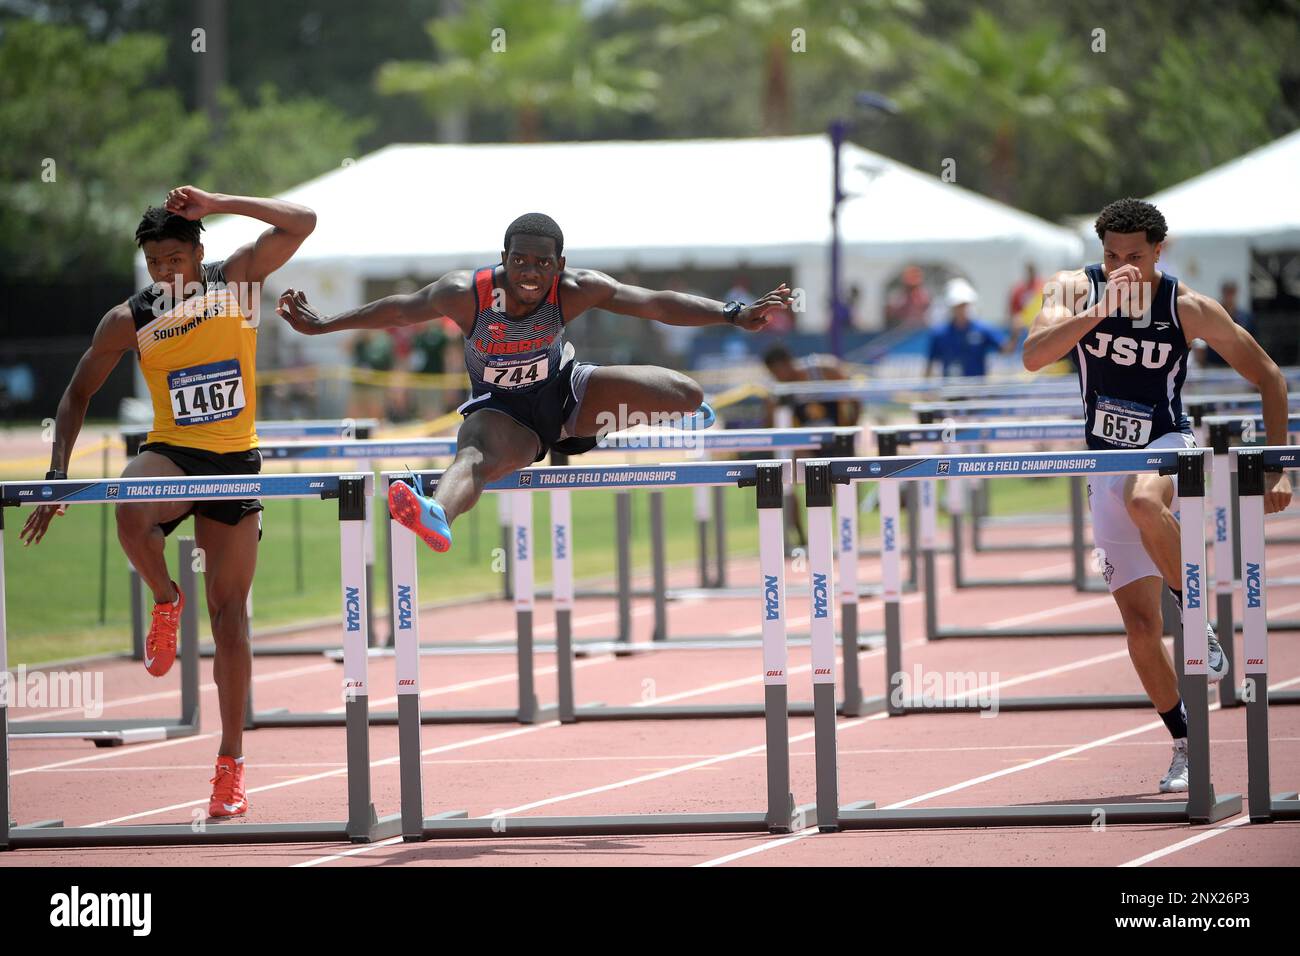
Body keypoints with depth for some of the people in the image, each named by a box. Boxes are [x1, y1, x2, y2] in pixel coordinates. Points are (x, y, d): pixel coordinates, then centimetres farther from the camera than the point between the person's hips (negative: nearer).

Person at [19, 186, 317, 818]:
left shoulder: (237, 280, -4)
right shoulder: (129, 321, -4)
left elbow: (301, 223, -13)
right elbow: (78, 394, 5)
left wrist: (217, 203, -19)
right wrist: (58, 474, -5)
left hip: (235, 461, 0)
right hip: (170, 454, 0)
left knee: (229, 614, 1)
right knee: (132, 511, -37)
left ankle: (231, 763, 7)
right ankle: (165, 601, -4)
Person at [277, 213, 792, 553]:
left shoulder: (577, 290, -21)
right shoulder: (466, 294, -24)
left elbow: (657, 304, -20)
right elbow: (400, 310, -9)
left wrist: (733, 314, -28)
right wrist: (319, 326, -7)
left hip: (566, 391, 3)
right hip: (503, 413, -3)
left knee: (686, 395, -10)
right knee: (476, 457, -40)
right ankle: (437, 516, -75)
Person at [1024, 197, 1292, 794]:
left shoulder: (1188, 308, -9)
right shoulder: (1075, 290, -5)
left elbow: (1267, 376, -1)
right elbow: (1034, 355, -23)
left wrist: (1278, 469, -6)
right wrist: (1103, 307, -33)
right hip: (1107, 467, 3)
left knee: (1143, 501, -41)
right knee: (1140, 623, -2)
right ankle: (1185, 745, 12)